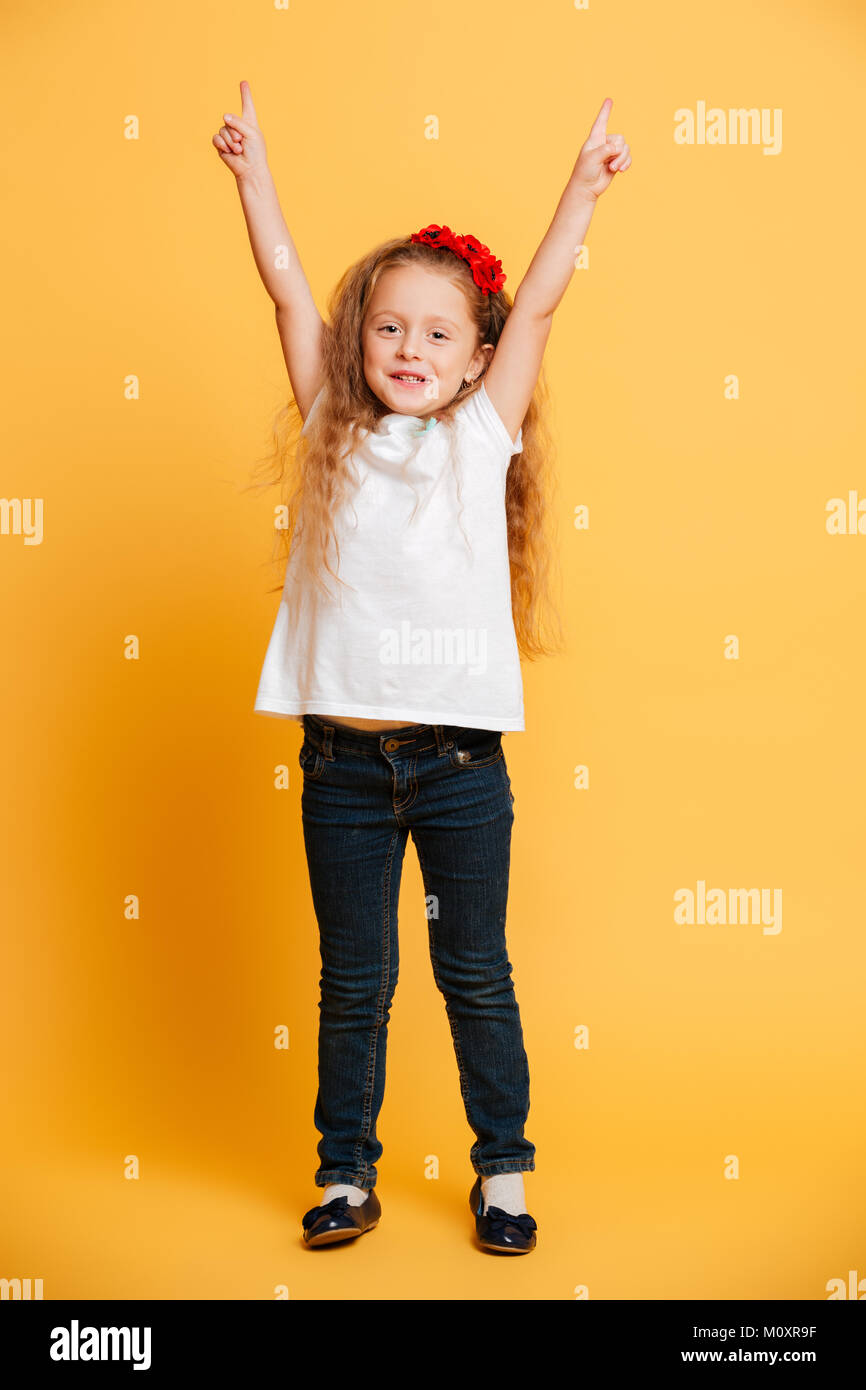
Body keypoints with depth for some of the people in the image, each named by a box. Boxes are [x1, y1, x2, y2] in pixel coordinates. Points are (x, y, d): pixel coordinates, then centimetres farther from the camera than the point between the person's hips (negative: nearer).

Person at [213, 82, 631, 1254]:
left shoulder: (483, 437, 4)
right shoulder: (333, 435, 6)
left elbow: (538, 299, 4)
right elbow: (286, 285, 6)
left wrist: (586, 182, 4)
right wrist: (253, 165, 7)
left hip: (460, 755, -1)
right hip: (344, 755, 1)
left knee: (478, 976, 11)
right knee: (353, 982, 13)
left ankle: (503, 1172, 27)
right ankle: (348, 1175, 28)